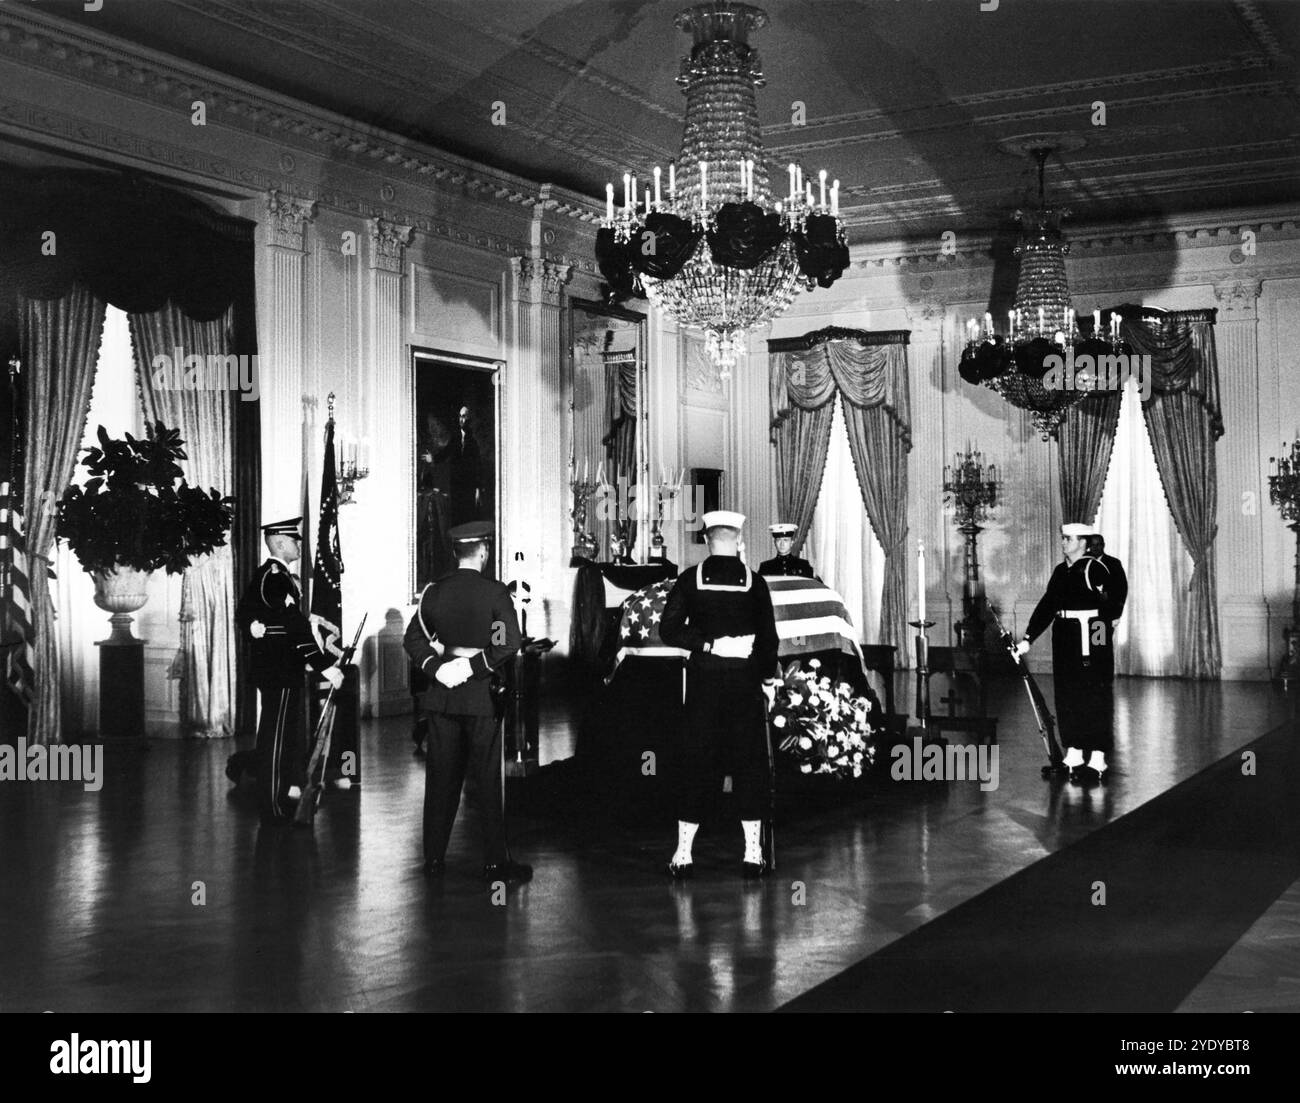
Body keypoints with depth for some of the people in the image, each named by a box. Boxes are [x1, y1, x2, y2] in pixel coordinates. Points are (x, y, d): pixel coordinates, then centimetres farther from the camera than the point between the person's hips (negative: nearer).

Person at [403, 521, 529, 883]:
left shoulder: (434, 591, 4)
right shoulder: (495, 593, -9)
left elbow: (413, 638, 5)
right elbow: (510, 645, -18)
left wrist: (437, 667, -3)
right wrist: (474, 666, -12)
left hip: (442, 695, 4)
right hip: (481, 695, -4)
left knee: (441, 777, 11)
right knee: (490, 779, 2)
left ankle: (434, 857, 16)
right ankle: (496, 861, 5)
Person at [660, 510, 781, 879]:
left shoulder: (690, 579, -1)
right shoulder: (754, 582, -2)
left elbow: (669, 630, -8)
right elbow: (768, 637, 0)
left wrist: (707, 643, -7)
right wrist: (769, 678, 10)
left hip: (703, 679, 1)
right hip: (745, 682, 0)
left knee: (697, 763, 5)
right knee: (749, 762, 7)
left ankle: (683, 854, 6)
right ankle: (752, 853, 7)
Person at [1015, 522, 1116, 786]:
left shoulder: (1095, 568, -8)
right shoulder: (1060, 571, 12)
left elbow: (1109, 605, -13)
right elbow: (1047, 606, 10)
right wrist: (1028, 639, 3)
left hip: (1090, 641, -7)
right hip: (1065, 642, 7)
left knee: (1094, 698, -2)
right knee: (1066, 698, 9)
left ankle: (1097, 760, 3)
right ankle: (1073, 755, 18)